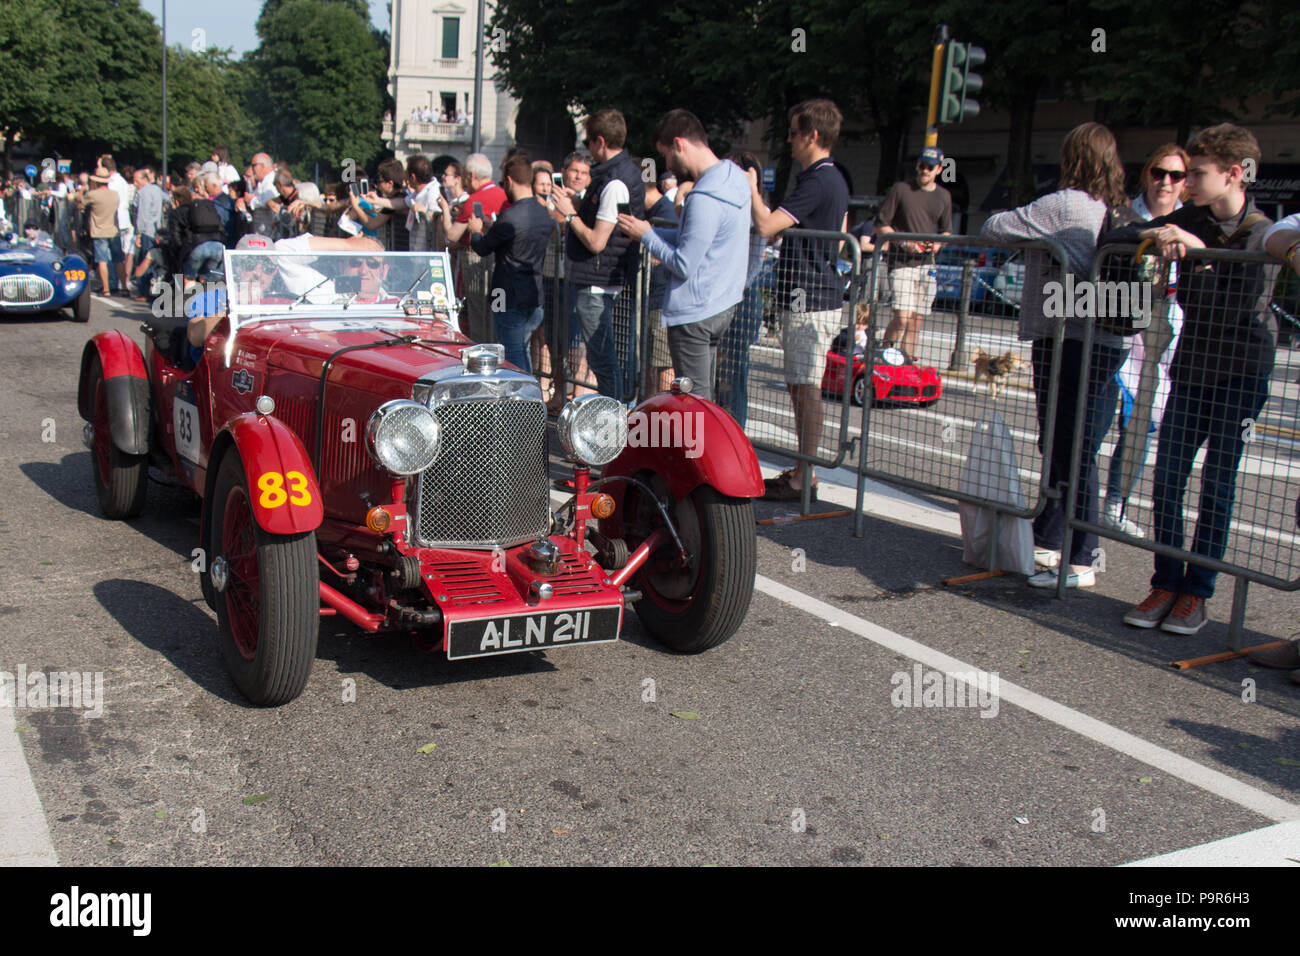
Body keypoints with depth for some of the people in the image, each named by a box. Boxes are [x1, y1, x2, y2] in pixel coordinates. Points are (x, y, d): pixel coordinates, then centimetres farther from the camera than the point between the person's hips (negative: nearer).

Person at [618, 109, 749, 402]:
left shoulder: (705, 199, -24)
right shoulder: (734, 175, 6)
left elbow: (684, 265, -21)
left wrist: (646, 235, -8)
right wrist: (652, 232, 8)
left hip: (694, 312, -10)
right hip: (723, 304, 10)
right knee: (704, 397, 17)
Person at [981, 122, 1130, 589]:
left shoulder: (1063, 206, -12)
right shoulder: (1121, 212, 11)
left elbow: (994, 227, -10)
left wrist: (1006, 229, 11)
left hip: (1068, 340, -8)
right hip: (1110, 342, 8)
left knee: (1073, 454, -4)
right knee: (1060, 447, 16)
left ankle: (1081, 562, 1)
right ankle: (1045, 542, 26)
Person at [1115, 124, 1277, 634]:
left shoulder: (1262, 235, -10)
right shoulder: (1189, 222, 2)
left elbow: (1239, 305, -23)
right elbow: (1115, 238, 3)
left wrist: (1195, 248, -25)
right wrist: (1153, 235, -16)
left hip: (1241, 373, -4)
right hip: (1191, 367, 4)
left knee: (1217, 486, 2)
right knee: (1166, 479, 1)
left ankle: (1197, 592, 11)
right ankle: (1166, 584, 12)